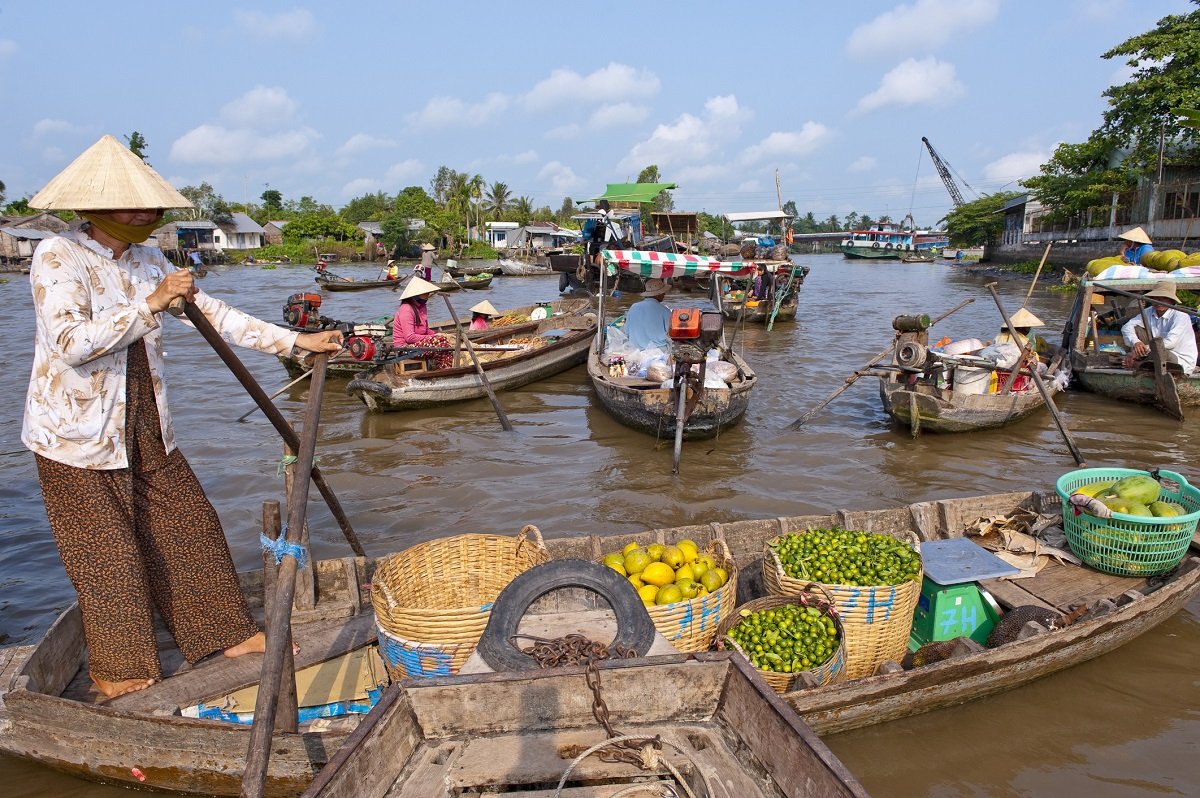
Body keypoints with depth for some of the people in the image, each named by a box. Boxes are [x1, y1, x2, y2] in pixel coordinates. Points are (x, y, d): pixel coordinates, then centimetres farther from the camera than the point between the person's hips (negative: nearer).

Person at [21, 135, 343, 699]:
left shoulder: (147, 260, 5)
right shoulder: (57, 256, -14)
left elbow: (213, 313, 5)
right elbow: (71, 343, -26)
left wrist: (295, 341, 1)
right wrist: (149, 304, -30)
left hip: (146, 430, 6)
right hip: (77, 434, -6)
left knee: (189, 529, 10)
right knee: (107, 552, 4)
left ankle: (229, 635, 25)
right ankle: (117, 672, 23)